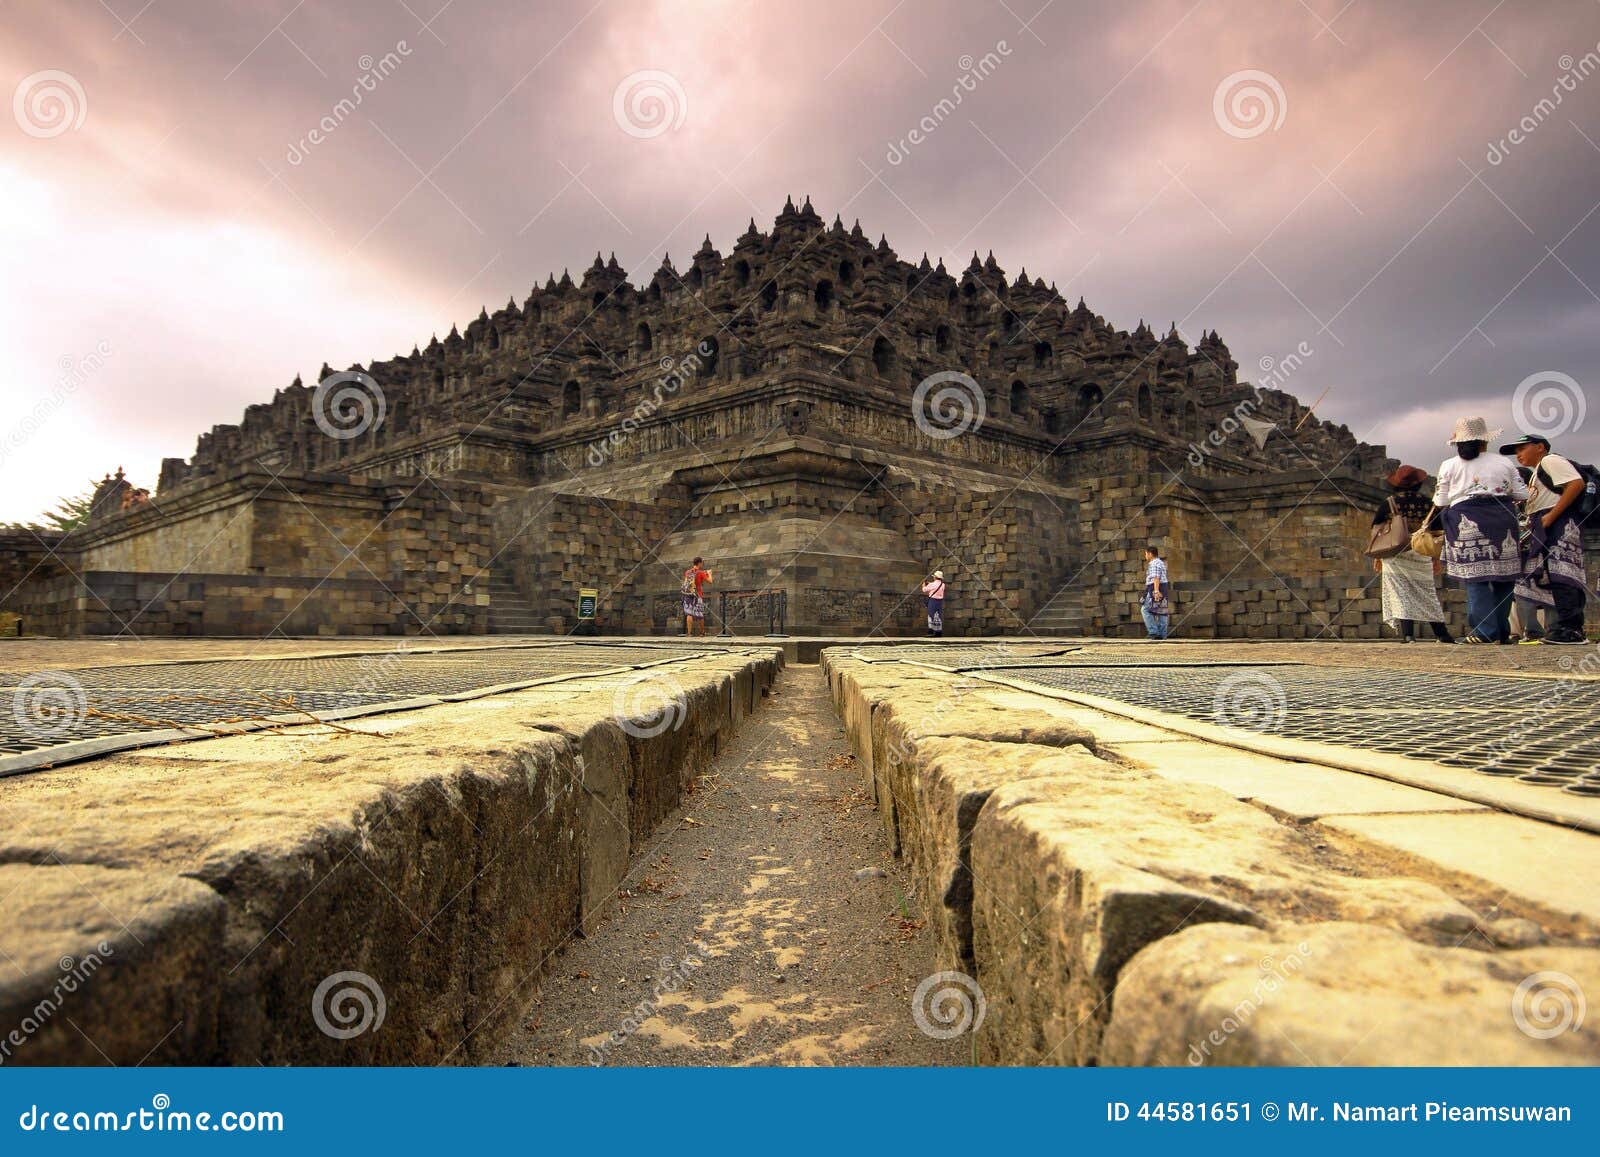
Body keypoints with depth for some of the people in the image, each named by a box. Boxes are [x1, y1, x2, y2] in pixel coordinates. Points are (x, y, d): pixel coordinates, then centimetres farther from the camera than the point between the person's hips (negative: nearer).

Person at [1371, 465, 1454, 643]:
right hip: (1421, 555, 2)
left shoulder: (1388, 504, -2)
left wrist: (1377, 556, 8)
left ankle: (1407, 634, -10)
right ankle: (1441, 633, 15)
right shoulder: (1427, 504, 3)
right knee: (1427, 593, 12)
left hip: (1395, 555, -2)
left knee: (1401, 594, -1)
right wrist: (1436, 558, 16)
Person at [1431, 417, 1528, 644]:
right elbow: (1522, 495, 11)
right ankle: (1502, 631, 11)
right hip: (1502, 520, 2)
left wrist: (1428, 524, 19)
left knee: (1476, 578, -4)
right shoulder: (1504, 463, 11)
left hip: (1467, 524, -2)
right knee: (1504, 575, 9)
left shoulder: (1449, 466, 5)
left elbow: (1440, 503, 4)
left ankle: (1486, 632, -10)